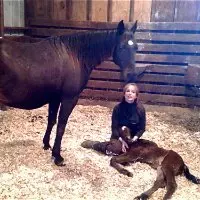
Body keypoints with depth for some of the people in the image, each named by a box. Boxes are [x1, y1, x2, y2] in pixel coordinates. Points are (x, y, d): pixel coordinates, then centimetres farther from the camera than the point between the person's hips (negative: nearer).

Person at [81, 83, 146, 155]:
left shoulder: (140, 108, -12)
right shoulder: (118, 108, -13)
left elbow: (142, 128, -5)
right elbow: (114, 127, -11)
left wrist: (135, 138, -21)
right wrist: (121, 140, -22)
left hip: (133, 137, 1)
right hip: (119, 136, -1)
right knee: (115, 149, -28)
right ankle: (94, 144, -2)